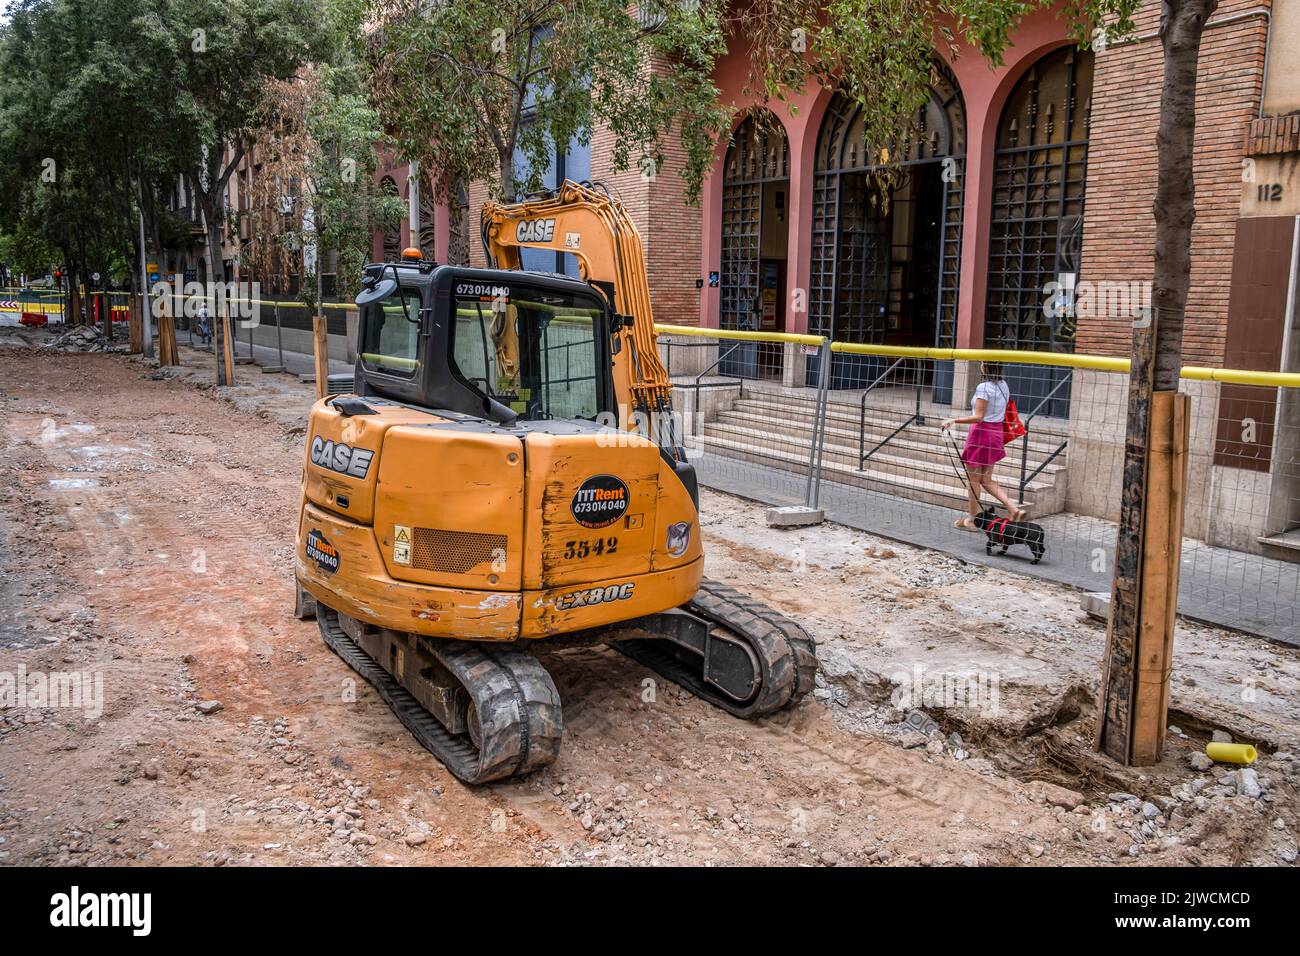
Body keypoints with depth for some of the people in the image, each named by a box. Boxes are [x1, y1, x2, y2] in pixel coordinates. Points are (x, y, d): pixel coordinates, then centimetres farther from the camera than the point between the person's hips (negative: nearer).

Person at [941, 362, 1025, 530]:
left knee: (973, 479, 6)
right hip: (996, 432, 8)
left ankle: (971, 519, 14)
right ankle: (1013, 509, 3)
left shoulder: (984, 387, -17)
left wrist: (954, 421, -21)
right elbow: (1004, 413, 13)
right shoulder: (1003, 385, 8)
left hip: (981, 432, -8)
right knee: (986, 480, 15)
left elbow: (978, 417, -21)